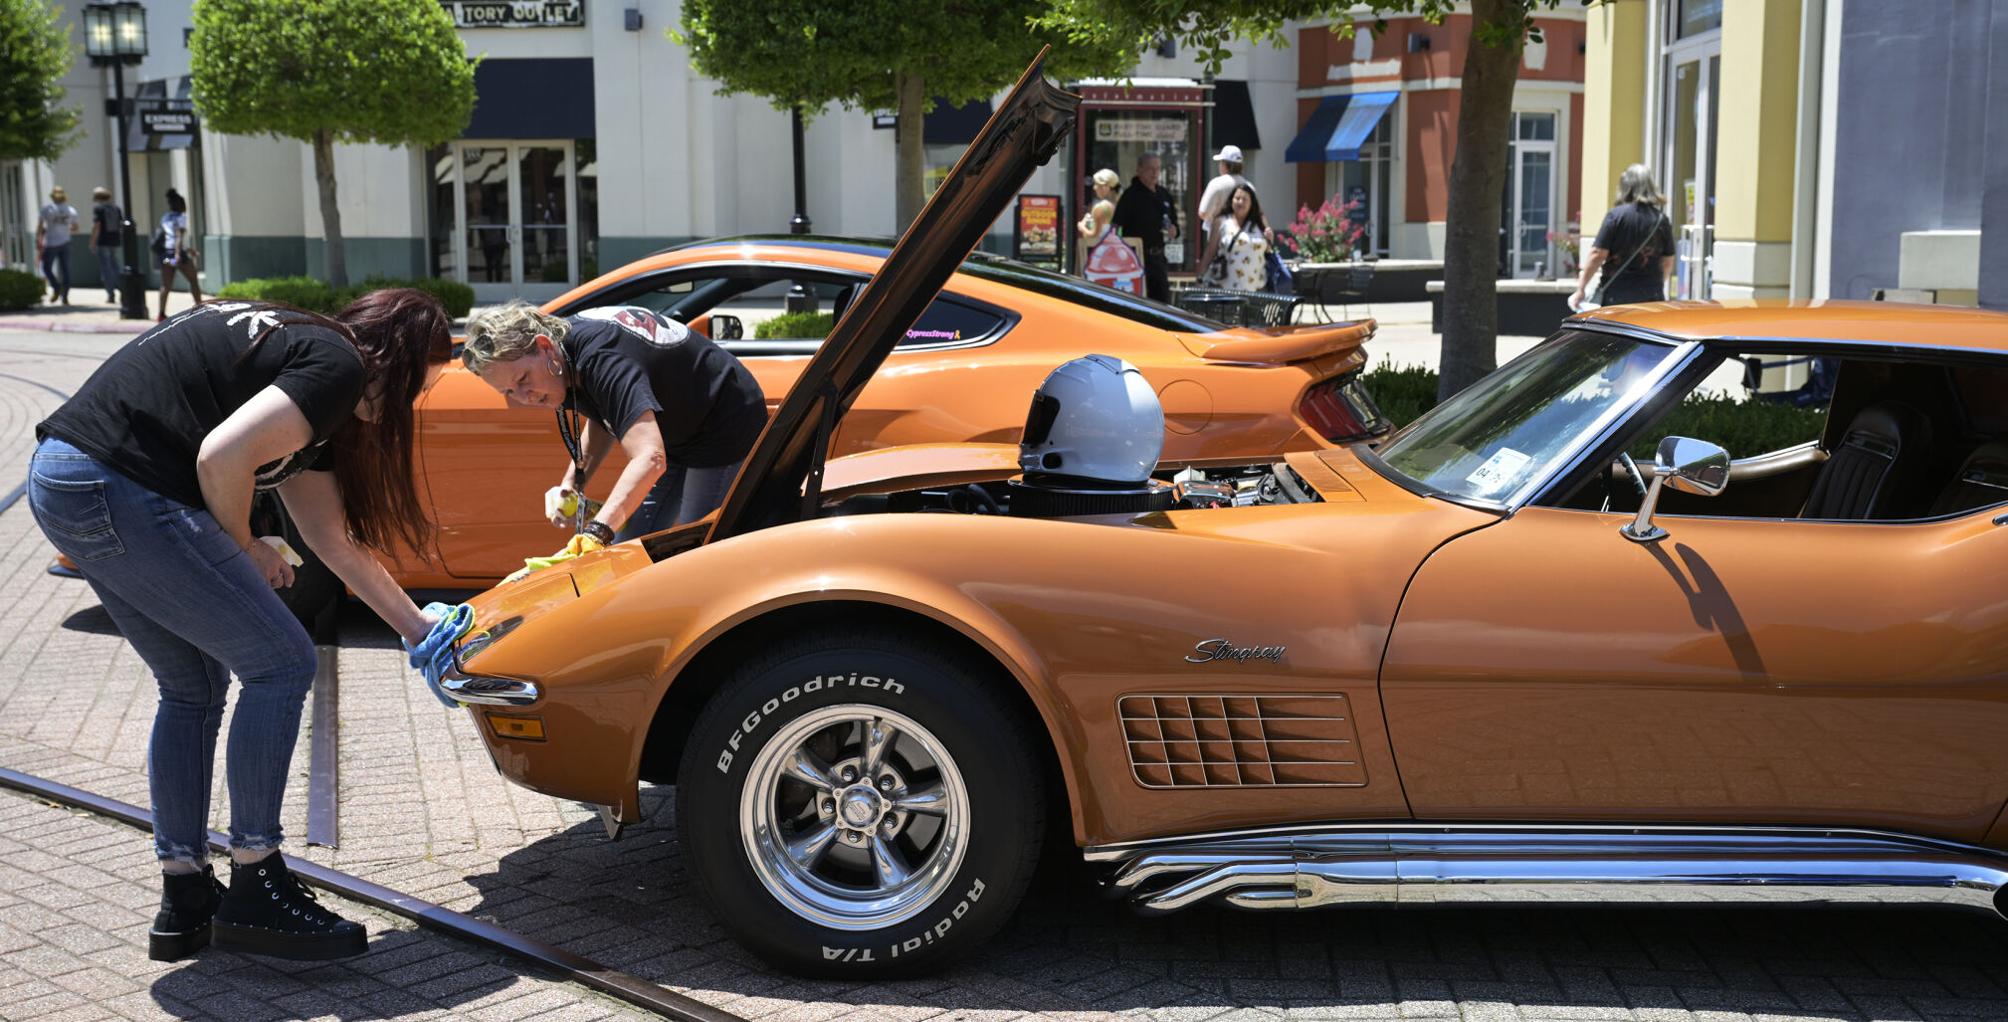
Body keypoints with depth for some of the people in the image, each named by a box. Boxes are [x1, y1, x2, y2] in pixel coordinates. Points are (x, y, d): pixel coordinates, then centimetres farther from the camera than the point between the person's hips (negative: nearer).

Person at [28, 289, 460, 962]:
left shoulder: (296, 353, 24)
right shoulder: (337, 364, -7)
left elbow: (333, 540, 28)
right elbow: (221, 456, -22)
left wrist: (419, 628, 32)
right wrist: (246, 549, -3)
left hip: (58, 480, 11)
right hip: (117, 489, -11)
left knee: (193, 687, 19)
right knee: (280, 665, -2)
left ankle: (184, 904, 23)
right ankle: (254, 892, 6)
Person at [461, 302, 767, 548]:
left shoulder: (600, 359, -37)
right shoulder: (564, 338, -9)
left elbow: (650, 459, -50)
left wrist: (595, 534, -59)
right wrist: (573, 481, -5)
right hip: (675, 436, 10)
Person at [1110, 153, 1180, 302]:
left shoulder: (1165, 195, 14)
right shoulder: (1131, 195, -7)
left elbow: (1174, 222, 24)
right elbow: (1116, 225, -14)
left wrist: (1173, 231, 1)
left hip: (1159, 257, 7)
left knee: (1163, 301, 9)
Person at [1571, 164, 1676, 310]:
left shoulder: (1617, 215, -6)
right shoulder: (1662, 220, 4)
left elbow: (1597, 255, -8)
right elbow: (1668, 263, 11)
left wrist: (1580, 290, -2)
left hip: (1617, 294, -3)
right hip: (1651, 297, 3)